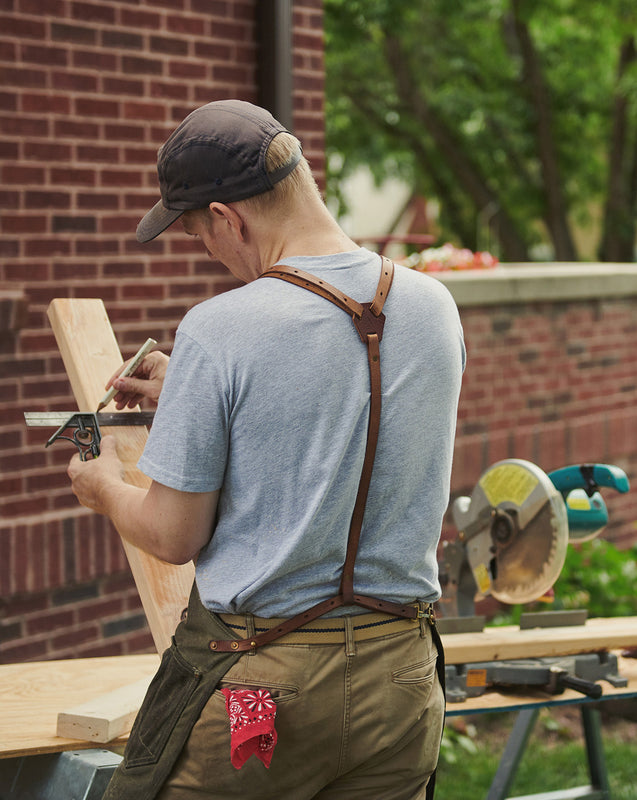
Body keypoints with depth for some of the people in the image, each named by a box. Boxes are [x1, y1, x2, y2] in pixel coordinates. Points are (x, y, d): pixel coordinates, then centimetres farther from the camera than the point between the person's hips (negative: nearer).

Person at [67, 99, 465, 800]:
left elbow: (174, 537, -10)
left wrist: (106, 490, 12)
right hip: (399, 677, 5)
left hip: (252, 677, -5)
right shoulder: (434, 307, 0)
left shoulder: (218, 332, -17)